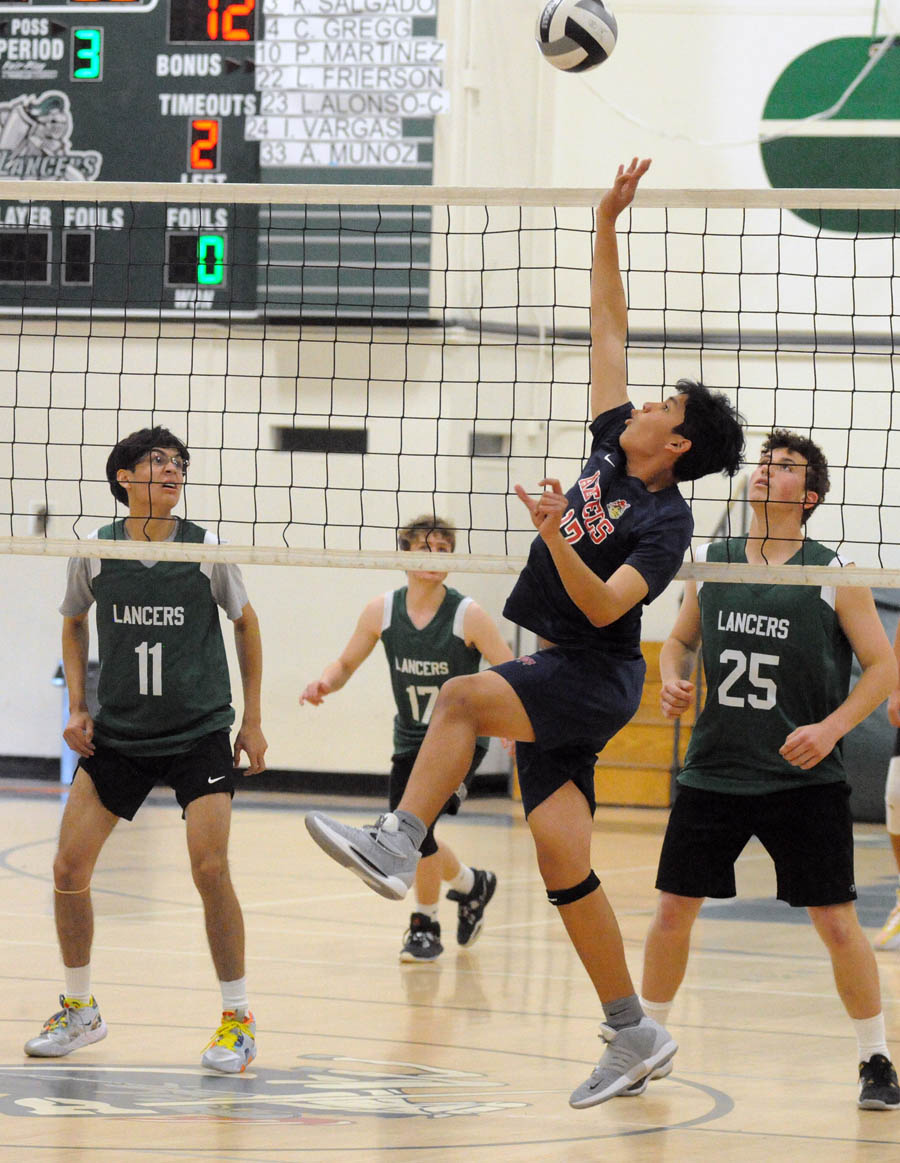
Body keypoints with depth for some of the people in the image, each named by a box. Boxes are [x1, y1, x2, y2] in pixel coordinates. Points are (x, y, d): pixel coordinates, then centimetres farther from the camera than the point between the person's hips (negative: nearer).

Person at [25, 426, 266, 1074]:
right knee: (70, 867, -4)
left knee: (211, 870, -15)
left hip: (200, 734, -2)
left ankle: (238, 1019, 0)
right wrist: (77, 707, 6)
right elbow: (75, 623, 16)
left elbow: (246, 622, 9)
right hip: (116, 734, 2)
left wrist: (252, 719, 7)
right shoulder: (94, 553, -3)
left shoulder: (206, 550, -6)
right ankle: (81, 1011, 16)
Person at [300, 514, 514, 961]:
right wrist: (326, 683, -17)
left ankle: (425, 926, -4)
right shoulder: (383, 611, -5)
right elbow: (347, 663, 6)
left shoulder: (468, 615, -15)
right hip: (410, 738, 5)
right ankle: (472, 884, 41)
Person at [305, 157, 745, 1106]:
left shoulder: (664, 521, -12)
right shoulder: (609, 451, 8)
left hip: (595, 680, -7)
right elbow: (608, 324, 11)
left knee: (461, 698, -29)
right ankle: (635, 1036, 5)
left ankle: (396, 844, -33)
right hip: (557, 679, 8)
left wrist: (556, 537, -36)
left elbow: (605, 605, -24)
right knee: (560, 859, 2)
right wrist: (607, 221, 8)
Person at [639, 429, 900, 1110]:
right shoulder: (710, 563, 4)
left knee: (837, 922, -3)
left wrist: (831, 727, -16)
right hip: (714, 772, 3)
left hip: (806, 779, -3)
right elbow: (680, 640, 18)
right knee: (673, 911, 4)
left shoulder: (833, 576, -6)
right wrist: (673, 682, -3)